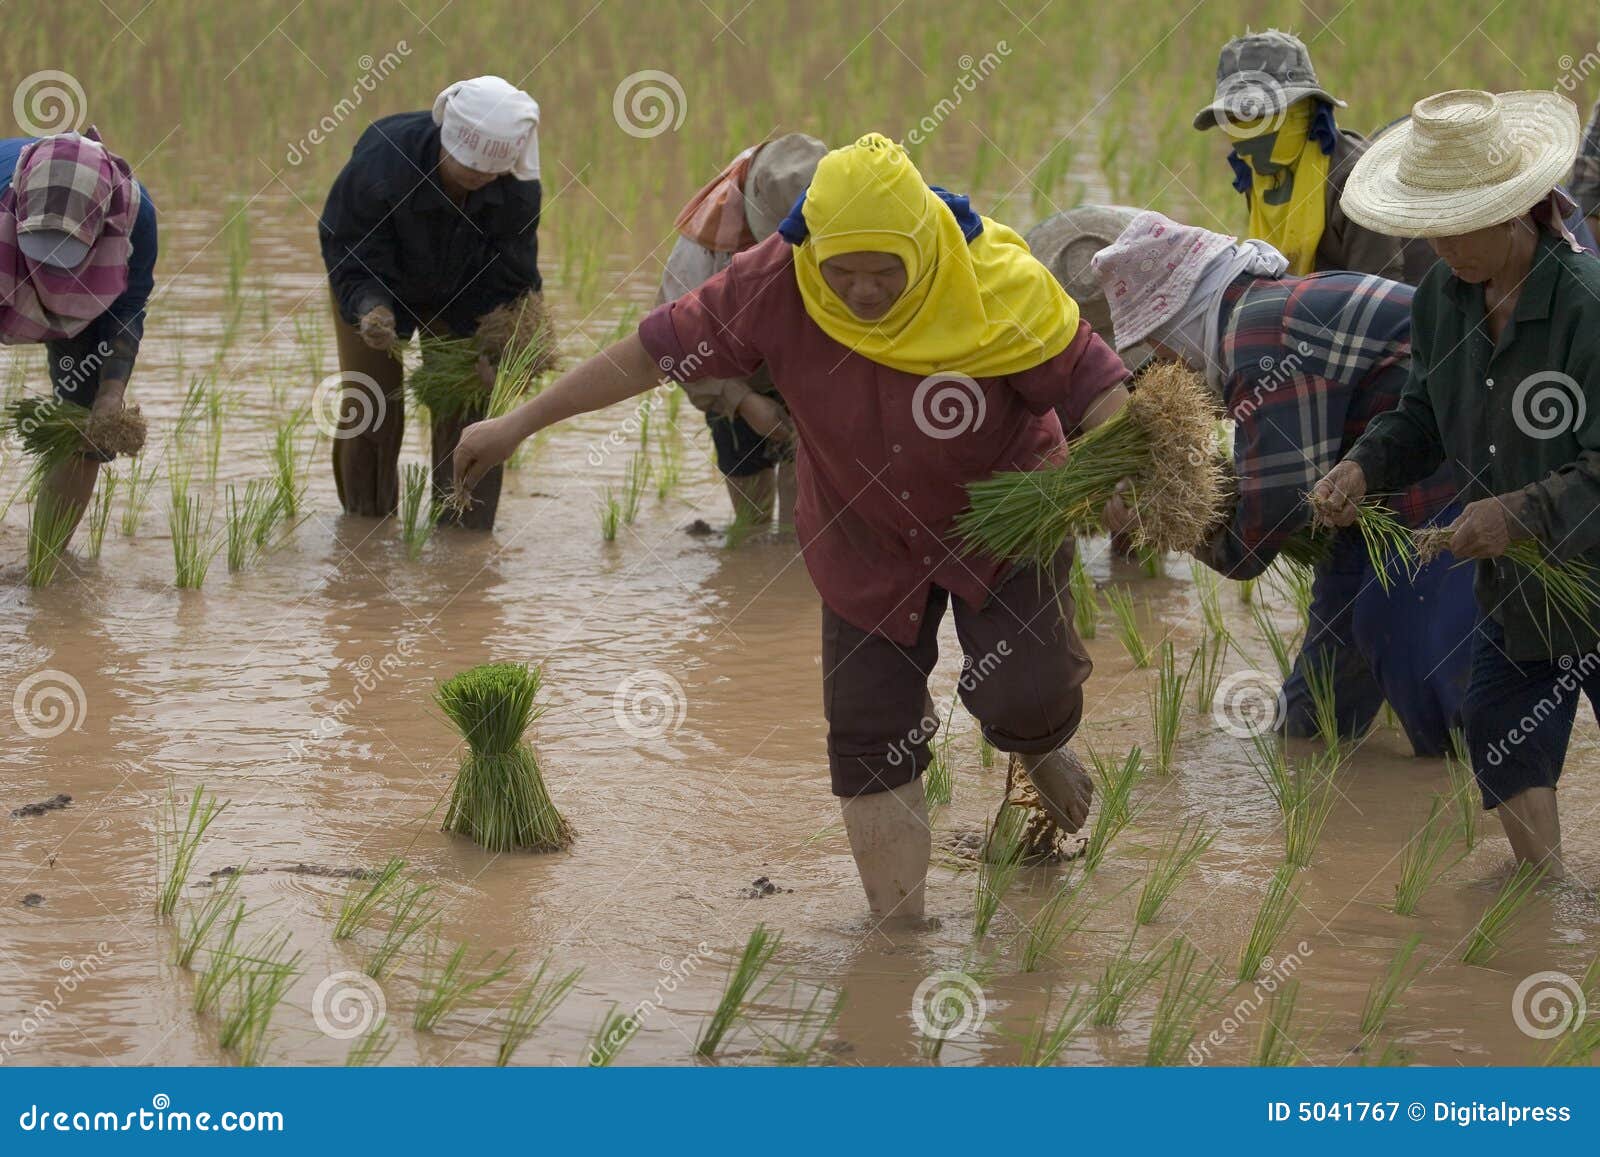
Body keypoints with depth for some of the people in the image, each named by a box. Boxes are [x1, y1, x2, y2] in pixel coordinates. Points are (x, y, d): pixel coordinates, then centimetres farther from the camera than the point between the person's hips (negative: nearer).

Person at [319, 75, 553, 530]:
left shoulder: (518, 186, -31)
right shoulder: (378, 166, -41)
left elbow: (512, 272, -19)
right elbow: (352, 267, -32)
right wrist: (372, 312, -53)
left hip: (460, 296, 2)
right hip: (376, 288, -2)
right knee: (370, 408, -3)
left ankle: (465, 527, 4)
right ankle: (366, 521, 14)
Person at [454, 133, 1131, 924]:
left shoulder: (1000, 287, -28)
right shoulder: (775, 286, -23)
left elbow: (1091, 383, -22)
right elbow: (653, 351, -17)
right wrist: (519, 424, -14)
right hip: (865, 540, 2)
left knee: (1024, 693, -17)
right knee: (868, 738, 0)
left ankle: (1040, 747, 22)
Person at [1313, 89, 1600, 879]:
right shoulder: (1443, 297, -1)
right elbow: (1425, 415, 12)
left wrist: (1523, 513, -31)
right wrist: (1365, 467, -5)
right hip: (1509, 584, 8)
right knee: (1502, 747, 16)